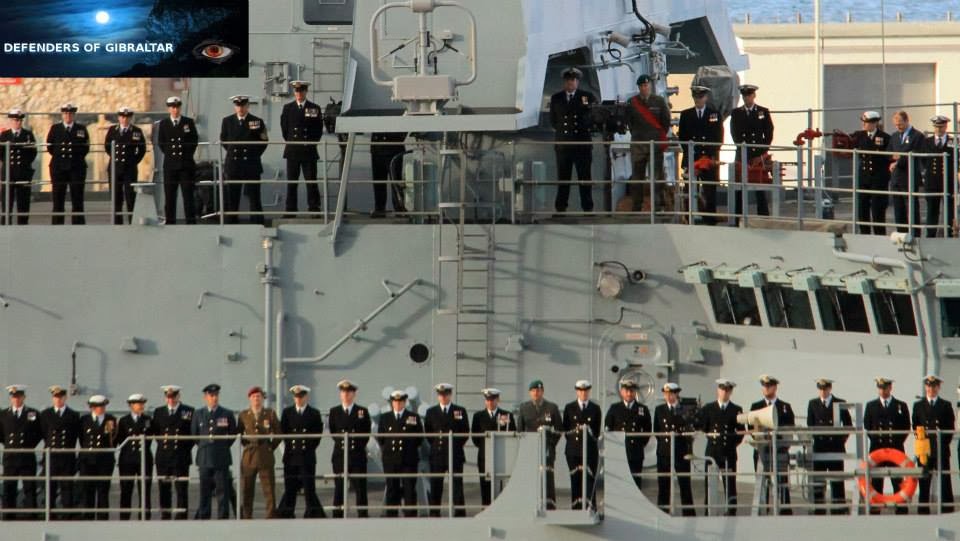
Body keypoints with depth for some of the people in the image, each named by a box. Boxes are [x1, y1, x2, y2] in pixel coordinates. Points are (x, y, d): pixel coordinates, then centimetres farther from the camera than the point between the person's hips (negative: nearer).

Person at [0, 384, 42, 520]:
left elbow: (40, 433, 11)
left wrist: (31, 445, 2)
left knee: (29, 489, -2)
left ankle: (30, 517, 0)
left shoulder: (33, 414, 5)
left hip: (27, 457, -1)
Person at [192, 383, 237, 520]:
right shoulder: (198, 414, 8)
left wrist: (223, 447, 9)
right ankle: (203, 517, 6)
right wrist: (203, 446, 13)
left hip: (222, 458, -1)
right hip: (205, 459, 1)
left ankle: (223, 518, -1)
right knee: (205, 492, 2)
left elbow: (233, 434, 12)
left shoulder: (227, 414, 4)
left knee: (223, 491, -4)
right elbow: (194, 434, 17)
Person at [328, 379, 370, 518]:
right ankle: (337, 517, 2)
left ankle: (363, 516, -3)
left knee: (360, 489, -3)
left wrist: (358, 445, 2)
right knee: (339, 489, 0)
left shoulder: (363, 412, 7)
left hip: (357, 455, -1)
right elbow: (333, 432, 11)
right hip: (339, 455, 1)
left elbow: (366, 434, 8)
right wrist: (341, 443, 4)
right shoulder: (334, 412, 10)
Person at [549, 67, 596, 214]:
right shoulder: (556, 98, 11)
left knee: (585, 178, 0)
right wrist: (562, 128, 2)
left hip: (583, 143, -1)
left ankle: (587, 208, 3)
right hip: (563, 144, 1)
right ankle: (560, 209, 2)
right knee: (562, 178, 0)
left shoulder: (588, 96, 6)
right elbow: (553, 121, 14)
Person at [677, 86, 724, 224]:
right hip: (691, 159, 1)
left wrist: (712, 155, -5)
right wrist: (689, 153, -3)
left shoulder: (715, 114, 9)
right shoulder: (685, 115, 11)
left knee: (710, 191, -3)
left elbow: (719, 137, 6)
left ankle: (709, 219, 0)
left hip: (710, 159, -1)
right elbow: (681, 137, 10)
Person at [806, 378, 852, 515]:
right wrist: (815, 437, 0)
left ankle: (839, 510, 1)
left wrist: (842, 439, 3)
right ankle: (818, 510, 3)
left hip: (836, 446, -1)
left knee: (837, 481, -1)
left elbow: (848, 424, 9)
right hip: (819, 446, 1)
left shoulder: (840, 403, 5)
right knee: (818, 481, 0)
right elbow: (810, 425, 11)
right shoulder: (813, 404, 10)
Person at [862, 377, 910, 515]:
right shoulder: (870, 406, 10)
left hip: (896, 447, -1)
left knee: (898, 480, -1)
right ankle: (875, 507, 0)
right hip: (876, 448, 1)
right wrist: (875, 440, 0)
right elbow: (867, 427, 10)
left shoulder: (901, 406, 8)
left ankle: (901, 508, -1)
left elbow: (906, 428, 7)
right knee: (876, 481, -2)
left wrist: (897, 441, -1)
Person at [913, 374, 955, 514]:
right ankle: (923, 511, 3)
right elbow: (915, 427, 10)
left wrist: (943, 444, -2)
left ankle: (947, 511, -1)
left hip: (941, 449, -1)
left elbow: (950, 428, 7)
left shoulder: (946, 406, 9)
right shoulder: (918, 405, 12)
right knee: (924, 482, 0)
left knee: (944, 481, -2)